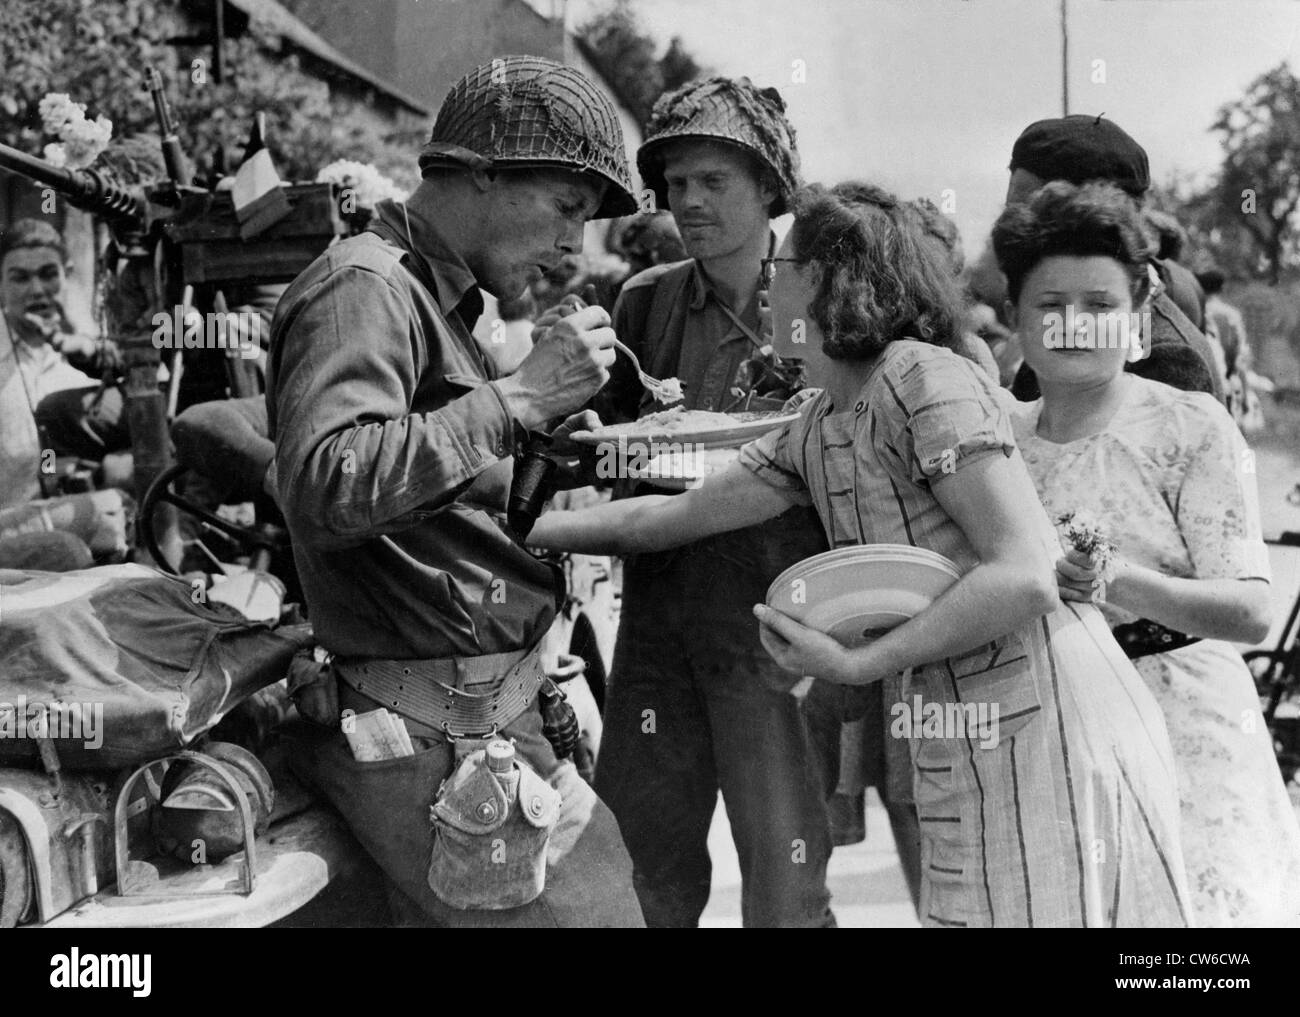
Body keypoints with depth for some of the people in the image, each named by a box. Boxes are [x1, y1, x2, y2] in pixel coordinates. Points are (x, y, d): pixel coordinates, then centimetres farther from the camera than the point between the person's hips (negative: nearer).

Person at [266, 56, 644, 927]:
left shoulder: (438, 297, 18)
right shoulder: (366, 287, -12)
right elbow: (325, 489, -28)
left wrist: (541, 447, 10)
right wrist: (518, 397, -24)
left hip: (492, 703, 10)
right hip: (433, 732, -10)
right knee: (583, 910, -11)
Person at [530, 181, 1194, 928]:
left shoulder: (927, 381, -13)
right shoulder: (815, 430, 13)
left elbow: (1026, 576, -20)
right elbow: (673, 518, 19)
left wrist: (856, 664, -18)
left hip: (1048, 725, -8)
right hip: (958, 749, 8)